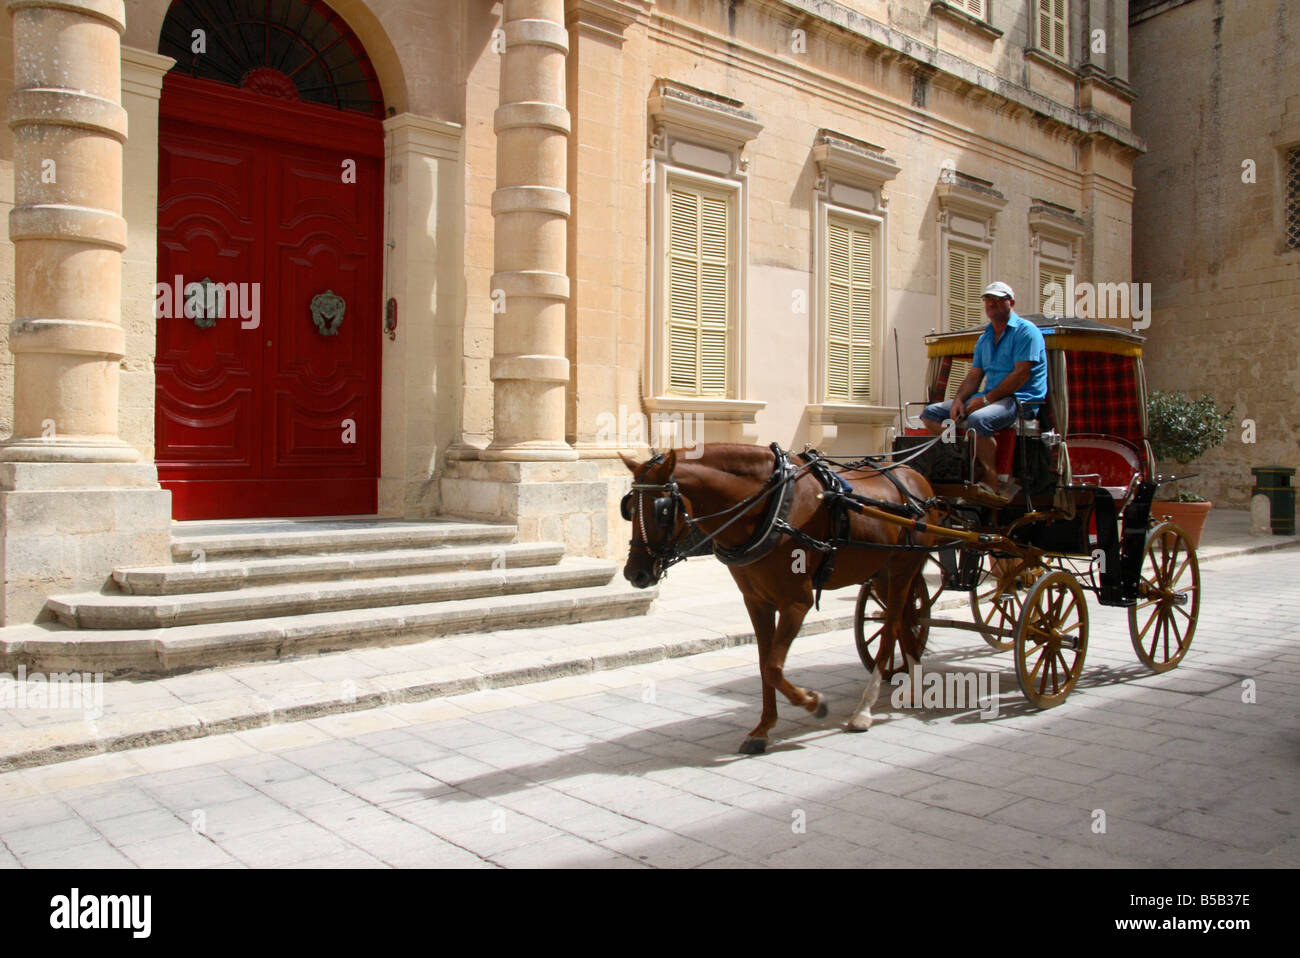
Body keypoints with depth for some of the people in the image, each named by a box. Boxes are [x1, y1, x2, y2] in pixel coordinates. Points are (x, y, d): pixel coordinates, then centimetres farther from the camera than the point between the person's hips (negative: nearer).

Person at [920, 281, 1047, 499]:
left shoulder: (1026, 331, -4)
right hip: (989, 398, 9)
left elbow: (1022, 374, -15)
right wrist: (959, 399, -6)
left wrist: (986, 399, -18)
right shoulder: (984, 338, 20)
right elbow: (973, 377, 15)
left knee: (977, 420, -38)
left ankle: (991, 482, -26)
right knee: (930, 413, -4)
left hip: (1020, 399, -8)